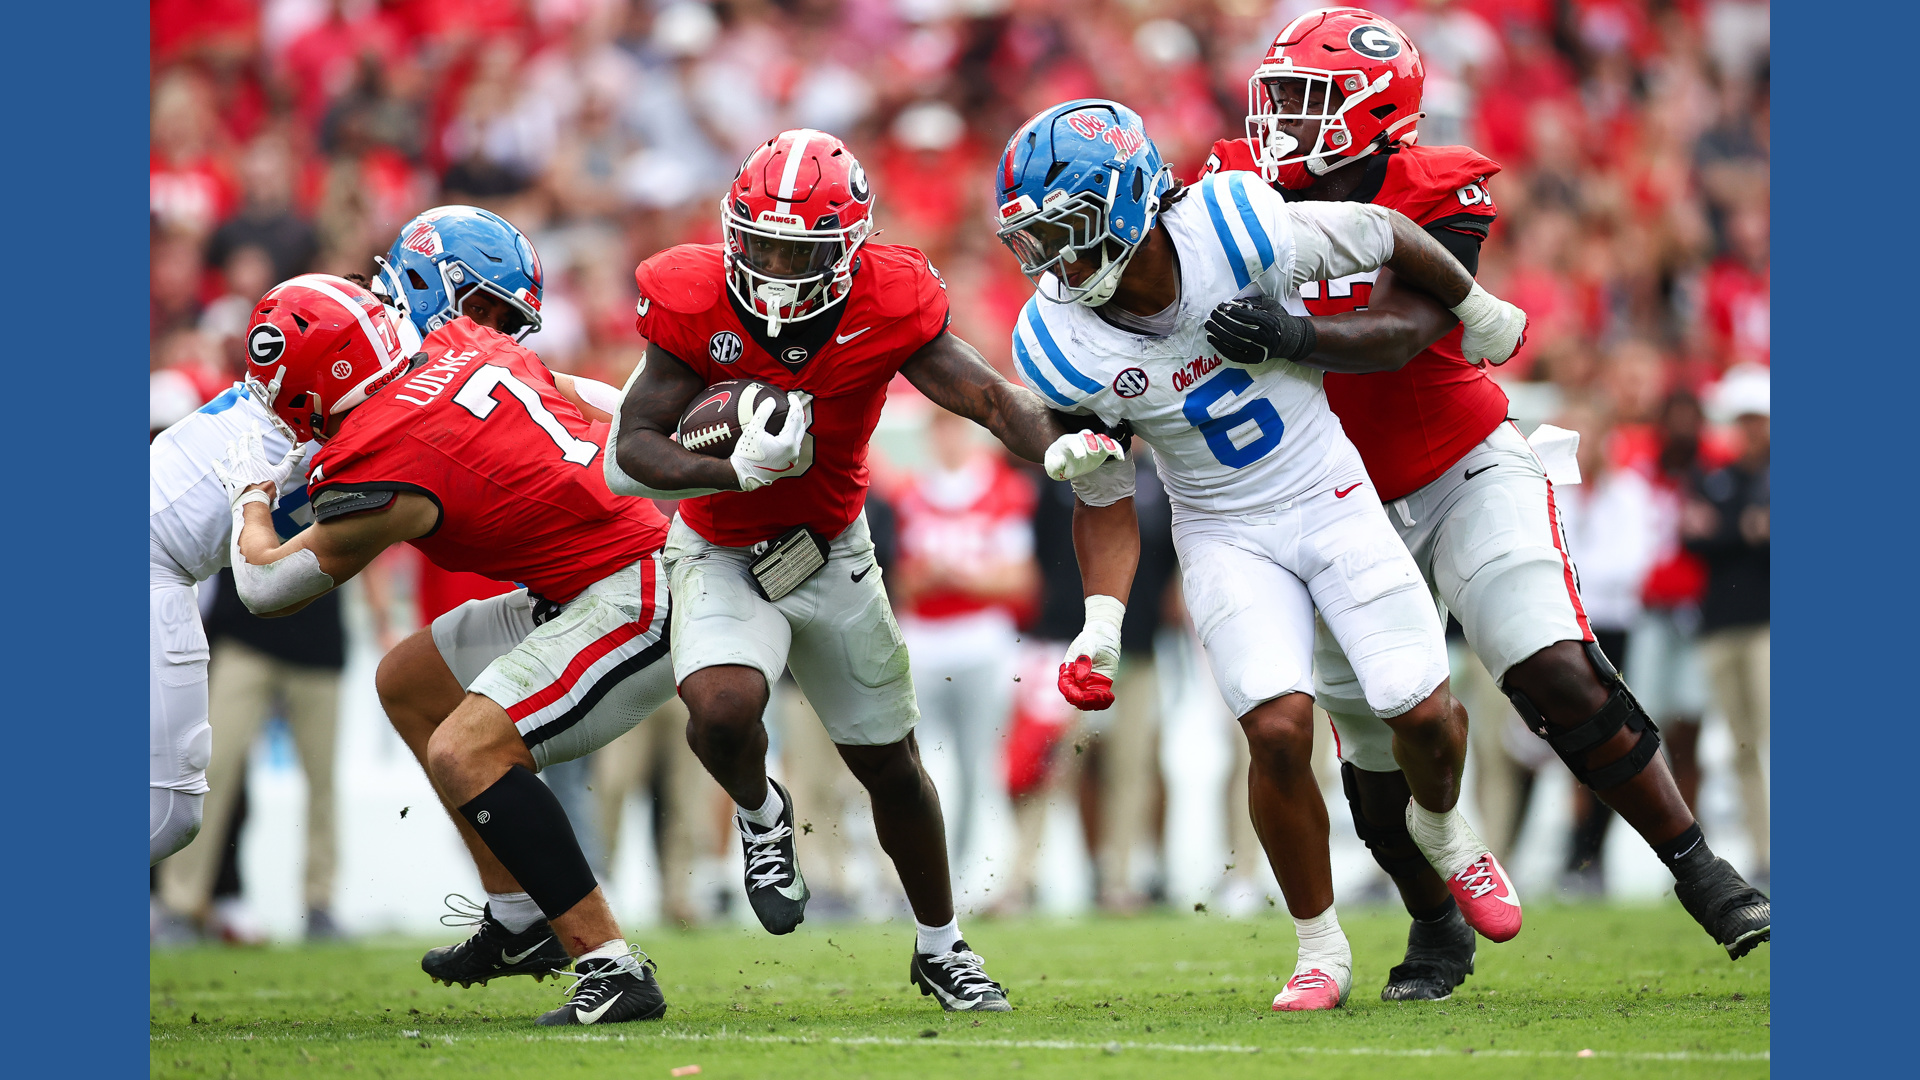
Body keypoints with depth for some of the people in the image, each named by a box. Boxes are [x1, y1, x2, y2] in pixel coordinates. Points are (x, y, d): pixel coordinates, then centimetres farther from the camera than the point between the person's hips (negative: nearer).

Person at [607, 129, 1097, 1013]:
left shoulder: (889, 305, -21)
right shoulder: (693, 305, -24)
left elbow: (988, 397, -22)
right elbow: (628, 459, -23)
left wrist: (1057, 443, -44)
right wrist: (739, 468, -38)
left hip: (832, 551, 2)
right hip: (722, 554, -2)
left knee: (889, 765, 13)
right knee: (722, 708, -31)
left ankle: (939, 945, 36)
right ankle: (760, 811, 6)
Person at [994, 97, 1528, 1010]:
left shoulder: (1235, 231, -26)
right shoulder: (1061, 348, -18)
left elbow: (1386, 236, -7)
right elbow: (1103, 499, -3)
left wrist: (1478, 313, 9)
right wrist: (1101, 624, -15)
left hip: (1331, 499, 0)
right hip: (1225, 537, 0)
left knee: (1424, 714, -6)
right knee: (1279, 730, -18)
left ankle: (1442, 832, 31)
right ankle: (1321, 951, 2)